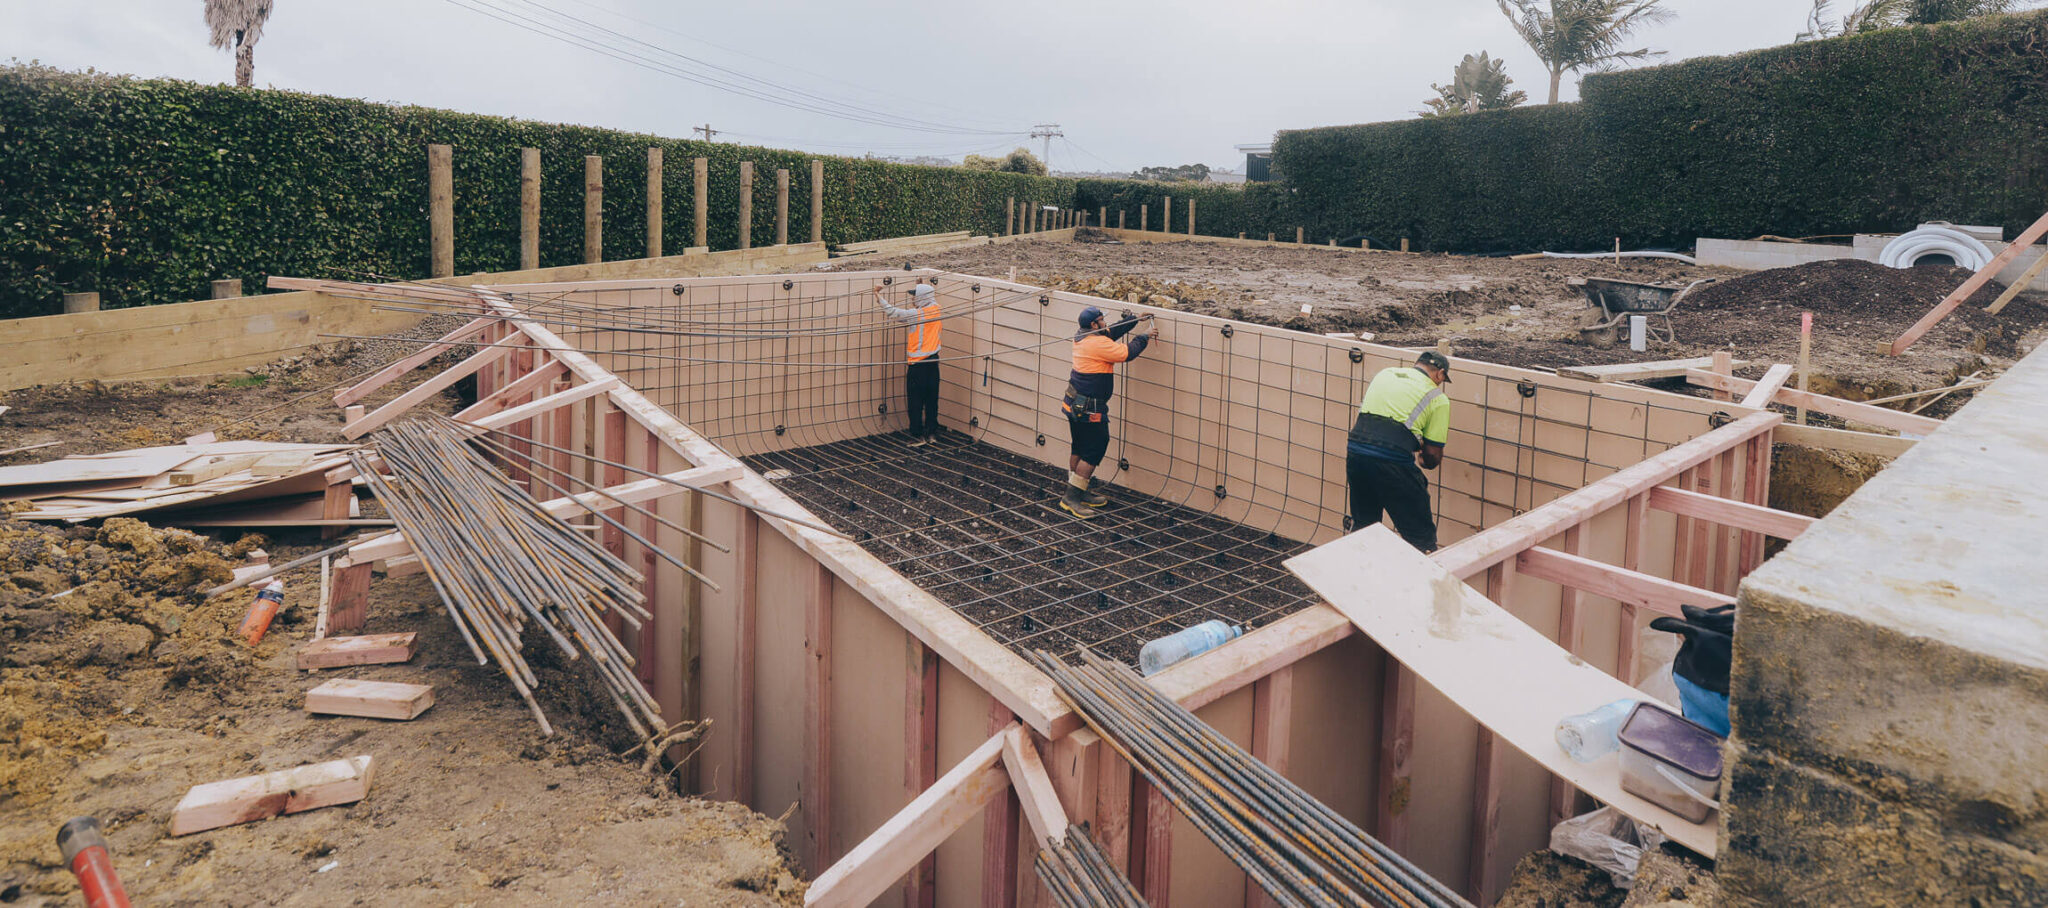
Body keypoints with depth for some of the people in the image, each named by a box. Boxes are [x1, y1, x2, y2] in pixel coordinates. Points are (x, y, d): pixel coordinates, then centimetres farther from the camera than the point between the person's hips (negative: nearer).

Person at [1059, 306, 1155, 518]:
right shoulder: (1098, 343, -20)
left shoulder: (1082, 338, 9)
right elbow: (1128, 353, -17)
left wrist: (1137, 319, 21)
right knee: (1093, 453, -3)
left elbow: (1112, 331, 20)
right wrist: (1144, 336, -1)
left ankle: (1079, 492, 28)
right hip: (1089, 410, -10)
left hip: (1074, 404, 10)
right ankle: (1072, 498, -3)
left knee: (1079, 449, 18)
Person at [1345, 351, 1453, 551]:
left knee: (1362, 526, 25)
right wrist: (1423, 461, 32)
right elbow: (1433, 455, 7)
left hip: (1355, 451, 5)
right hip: (1393, 460, -5)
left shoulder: (1385, 373, 22)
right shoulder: (1438, 399, 9)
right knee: (1420, 535, 8)